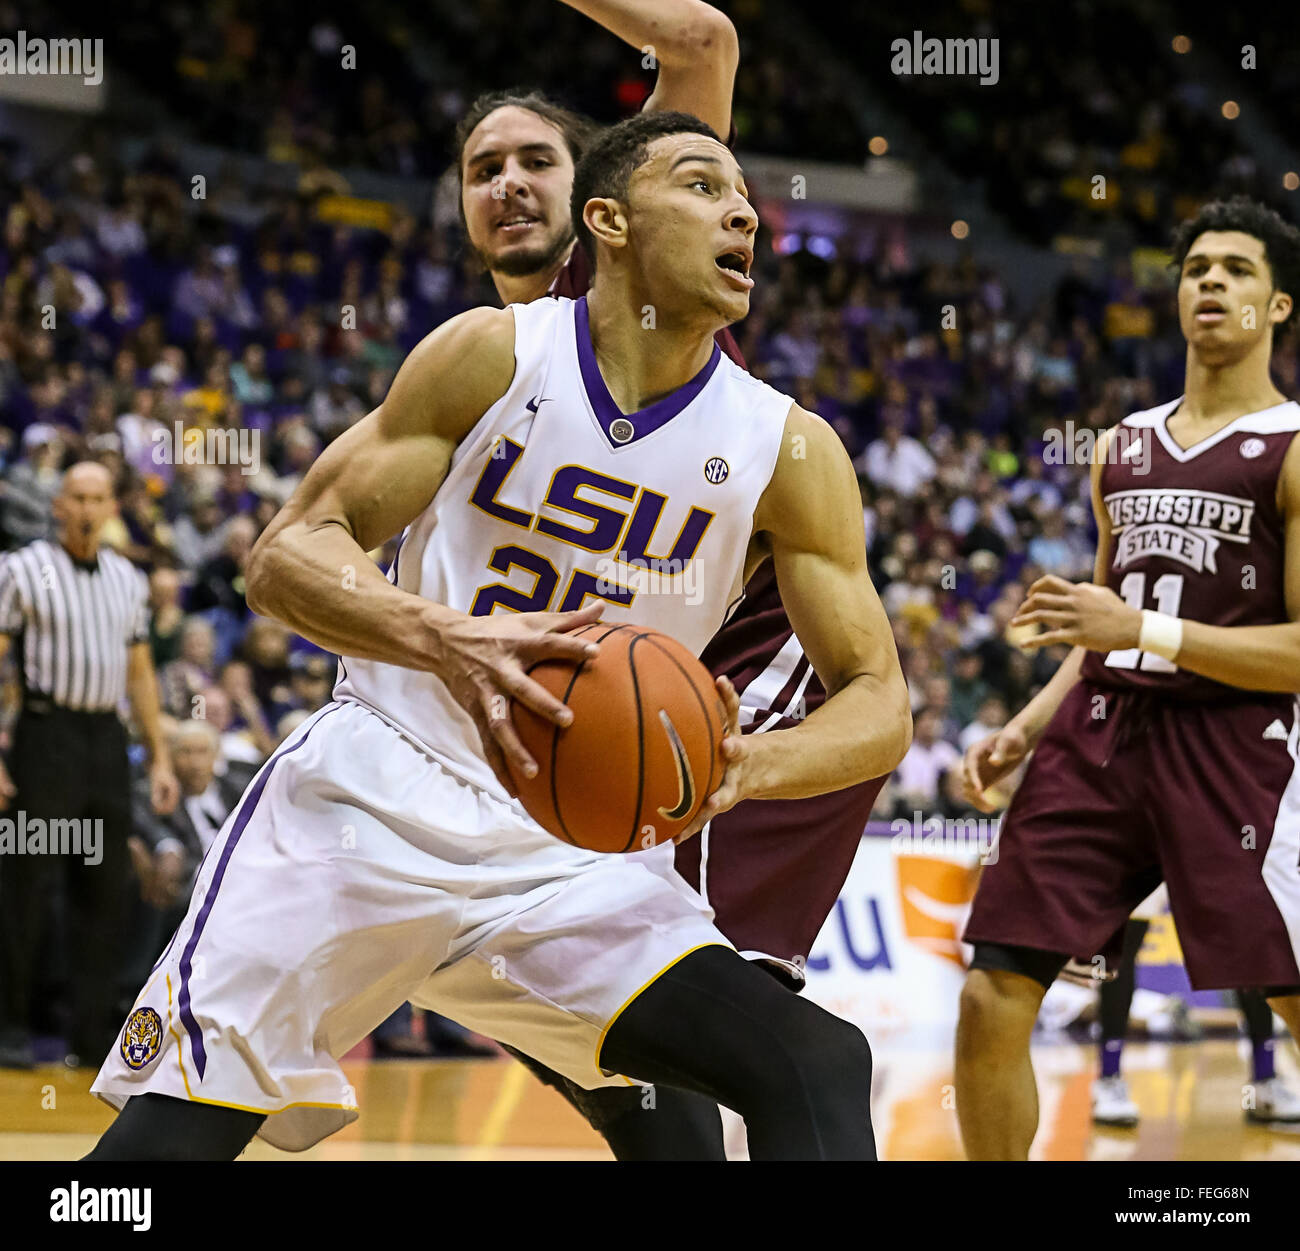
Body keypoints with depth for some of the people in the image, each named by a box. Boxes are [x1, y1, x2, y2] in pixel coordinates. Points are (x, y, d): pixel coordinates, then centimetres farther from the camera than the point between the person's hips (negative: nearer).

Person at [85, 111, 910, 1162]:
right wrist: (445, 639, -29)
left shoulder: (788, 451, -1)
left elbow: (880, 703, -1)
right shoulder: (494, 356, -5)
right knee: (171, 1129, -12)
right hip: (374, 799, -2)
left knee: (818, 1069, -20)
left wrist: (747, 764, -24)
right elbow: (287, 554, -7)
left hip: (573, 849, 2)